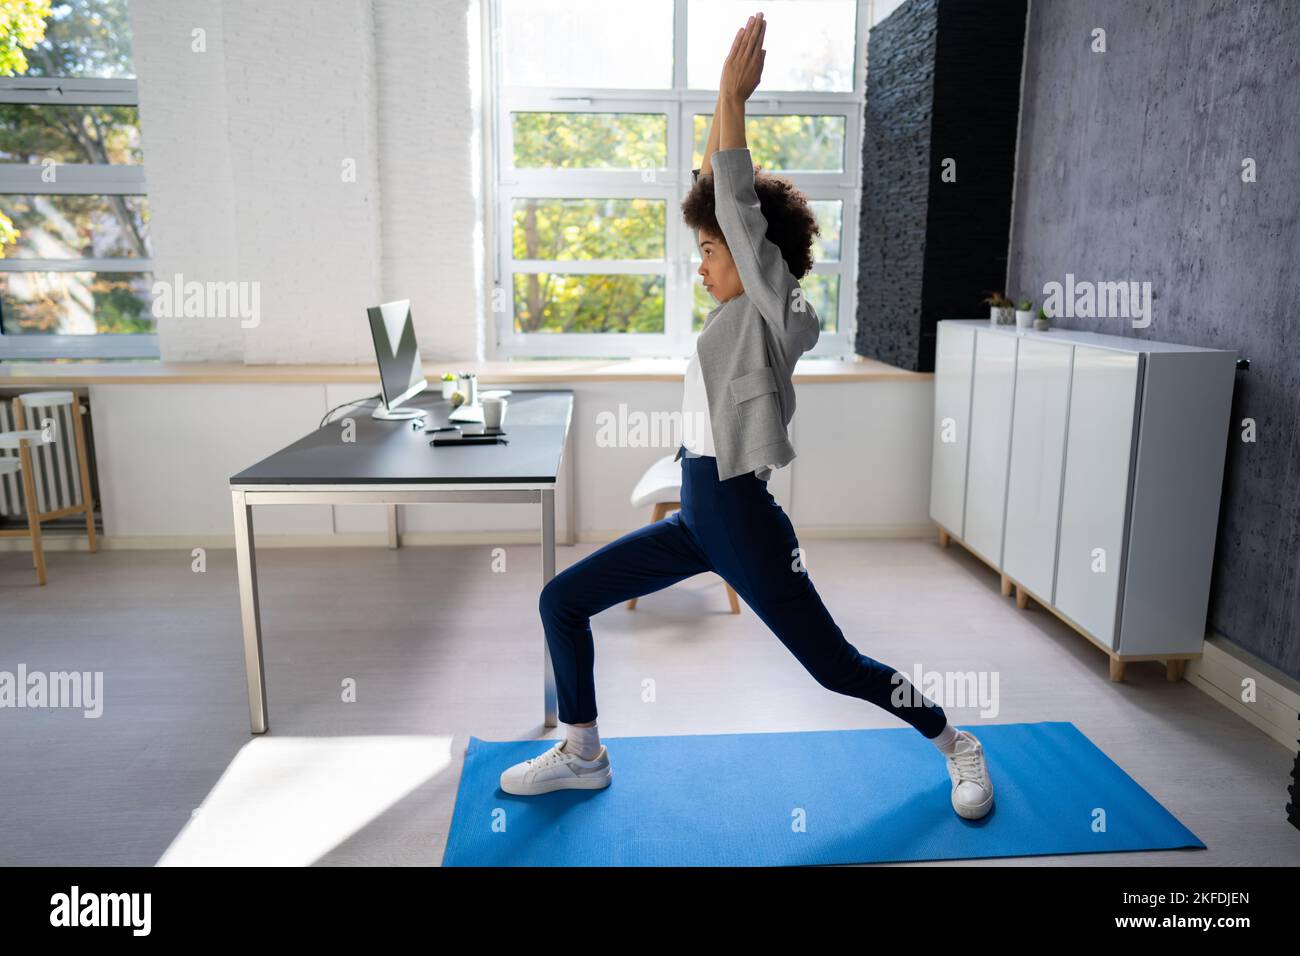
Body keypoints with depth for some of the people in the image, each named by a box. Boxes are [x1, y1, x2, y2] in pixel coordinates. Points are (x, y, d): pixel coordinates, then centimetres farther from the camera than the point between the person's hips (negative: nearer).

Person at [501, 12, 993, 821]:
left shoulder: (774, 306, -9)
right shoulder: (742, 315, 11)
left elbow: (740, 206, -18)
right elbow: (725, 194, 16)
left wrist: (732, 94, -14)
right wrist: (727, 104, 12)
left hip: (743, 522, -9)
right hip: (696, 519, 9)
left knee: (837, 667, 4)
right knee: (562, 601, 7)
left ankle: (957, 746, 31)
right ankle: (582, 755, 22)